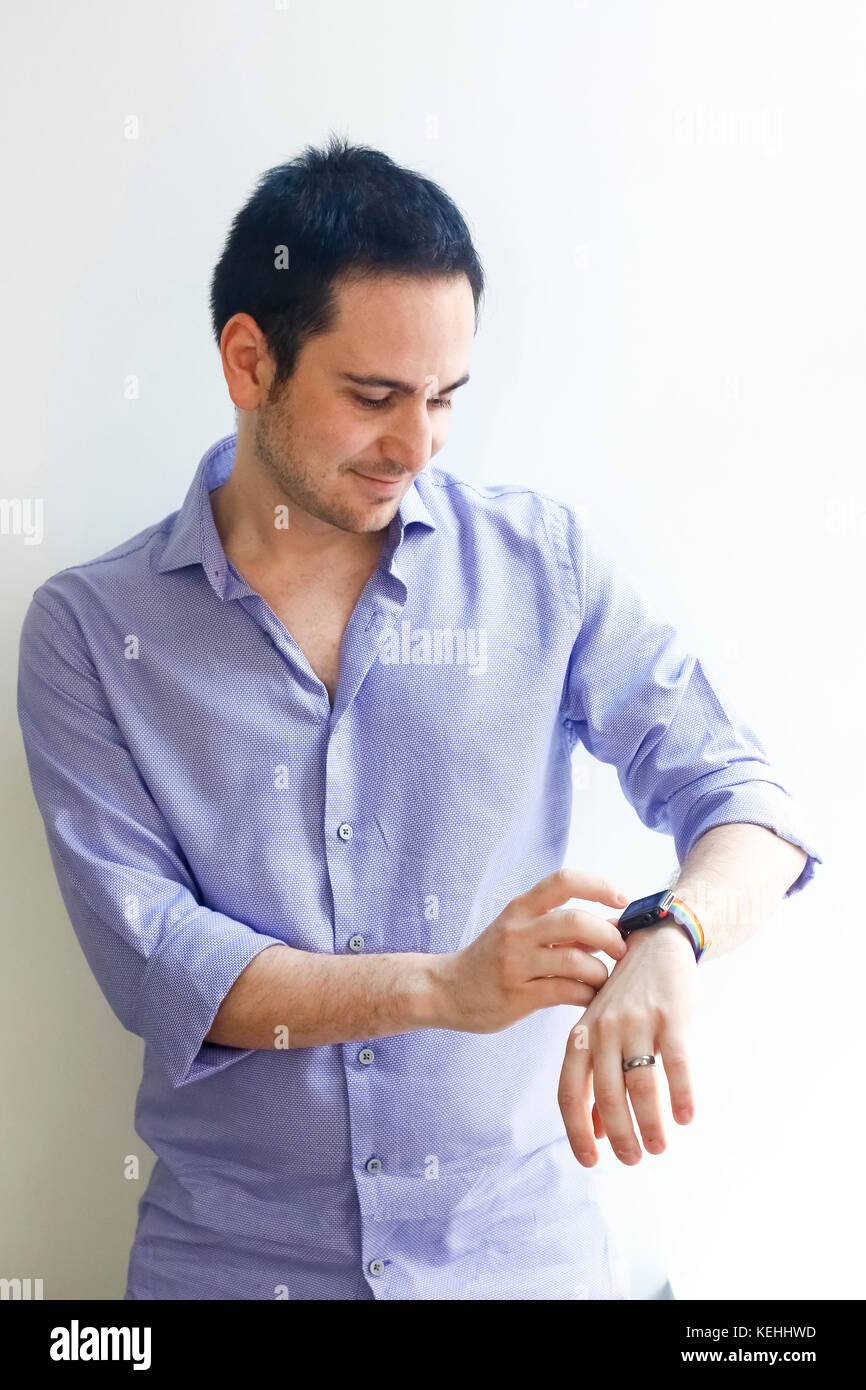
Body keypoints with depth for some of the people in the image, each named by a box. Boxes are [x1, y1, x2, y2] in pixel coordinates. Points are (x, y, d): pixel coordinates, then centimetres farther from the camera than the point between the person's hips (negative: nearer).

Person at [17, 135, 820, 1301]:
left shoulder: (543, 561, -2)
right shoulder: (88, 631, -5)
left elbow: (742, 798, -5)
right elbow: (148, 956, -11)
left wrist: (665, 943, -27)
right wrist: (445, 987, -25)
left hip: (524, 1237, 2)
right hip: (237, 1253, -1)